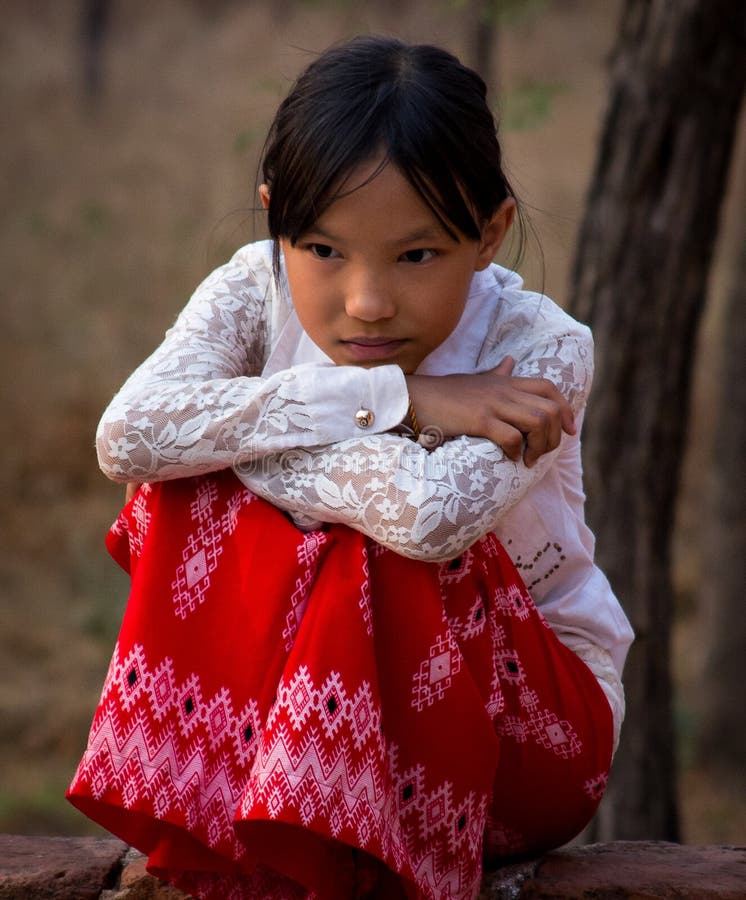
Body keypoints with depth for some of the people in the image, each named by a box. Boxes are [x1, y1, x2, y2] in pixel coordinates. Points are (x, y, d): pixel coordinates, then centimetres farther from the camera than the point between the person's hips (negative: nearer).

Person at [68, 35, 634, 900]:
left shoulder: (540, 349, -23)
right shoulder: (259, 291, -12)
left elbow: (433, 512, -44)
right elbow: (127, 436, -31)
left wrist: (237, 433, -29)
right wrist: (392, 399, -32)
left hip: (527, 715, -3)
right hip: (327, 685, 4)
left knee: (380, 556, -32)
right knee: (192, 493, -18)